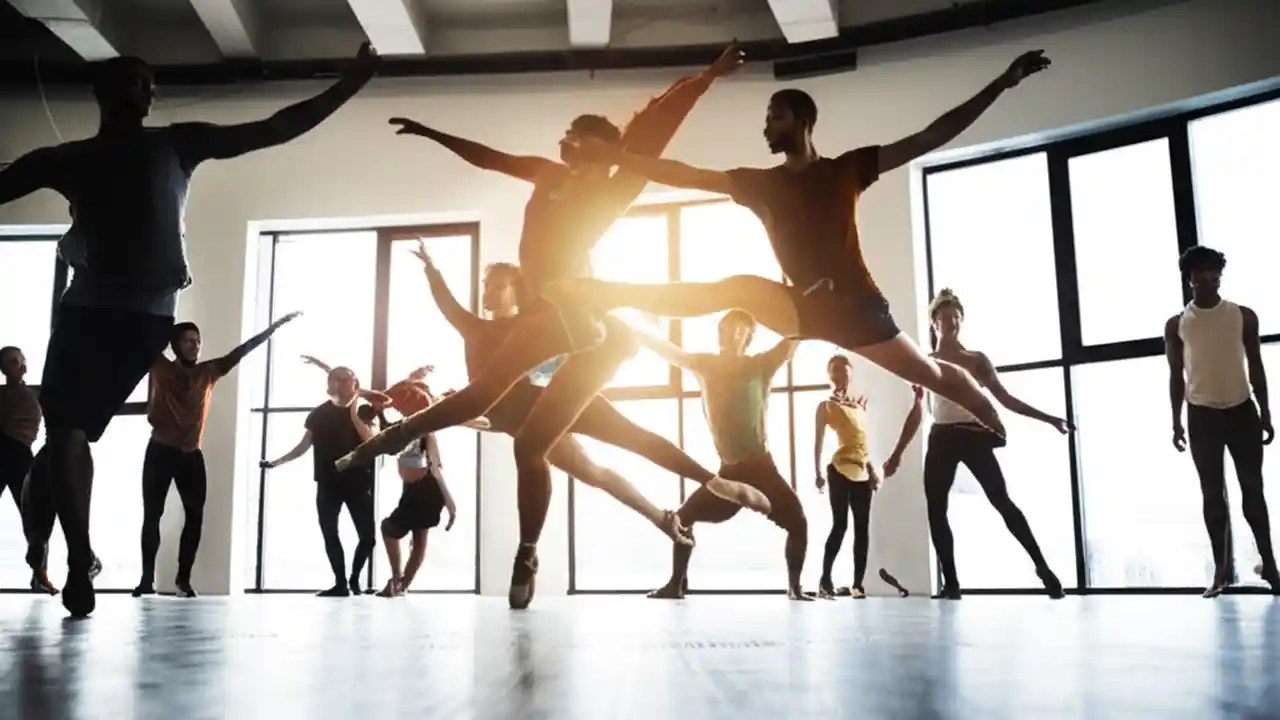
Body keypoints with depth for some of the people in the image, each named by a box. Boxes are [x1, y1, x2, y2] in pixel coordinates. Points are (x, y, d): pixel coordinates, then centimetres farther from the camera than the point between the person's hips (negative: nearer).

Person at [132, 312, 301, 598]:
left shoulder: (209, 371, 9)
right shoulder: (161, 368, 1)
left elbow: (243, 350, 10)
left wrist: (277, 325, 9)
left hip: (192, 455, 3)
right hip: (160, 452, -3)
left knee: (195, 516, -2)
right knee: (152, 515, -2)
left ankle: (184, 578, 5)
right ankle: (147, 578, 2)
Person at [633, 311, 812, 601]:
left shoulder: (760, 365, -1)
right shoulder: (706, 365, 6)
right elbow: (668, 350, 8)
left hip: (761, 468, -2)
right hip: (729, 470, 2)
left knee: (798, 522, -14)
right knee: (682, 518, 0)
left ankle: (794, 587, 2)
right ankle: (676, 584, 12)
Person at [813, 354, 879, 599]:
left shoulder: (860, 404, 17)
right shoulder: (826, 406, 1)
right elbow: (818, 442, -3)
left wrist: (872, 470, 15)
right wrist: (818, 473, -11)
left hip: (862, 472, 6)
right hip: (840, 470, -6)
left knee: (862, 527, 3)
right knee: (840, 524, -9)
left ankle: (858, 583, 6)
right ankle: (825, 580, -5)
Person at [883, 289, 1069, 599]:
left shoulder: (977, 359, 8)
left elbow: (1005, 398, 8)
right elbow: (916, 412, 12)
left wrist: (1047, 418, 1)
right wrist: (897, 453, 10)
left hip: (974, 436, -2)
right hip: (942, 439, 2)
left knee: (1002, 501, -11)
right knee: (936, 510, -5)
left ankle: (1042, 567, -6)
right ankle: (950, 582, 1)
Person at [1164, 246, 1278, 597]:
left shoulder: (1244, 316, 2)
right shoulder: (1177, 325, 1)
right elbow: (1176, 376, 4)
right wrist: (1176, 423, 1)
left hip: (1242, 410, 0)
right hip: (1202, 415, 0)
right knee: (1213, 494, 3)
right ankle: (1222, 568, 8)